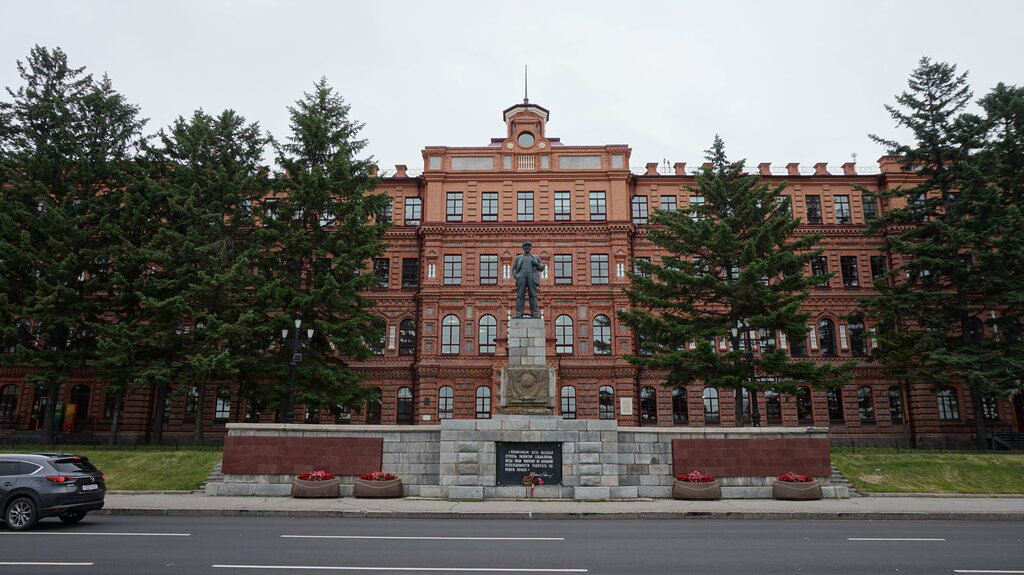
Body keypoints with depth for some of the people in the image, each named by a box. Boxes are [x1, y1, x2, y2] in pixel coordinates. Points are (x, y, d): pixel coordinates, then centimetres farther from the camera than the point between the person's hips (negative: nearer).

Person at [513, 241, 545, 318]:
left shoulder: (536, 257, 23)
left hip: (531, 277, 0)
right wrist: (516, 277, -5)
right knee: (520, 296, -9)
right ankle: (519, 315, -12)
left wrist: (536, 264, -4)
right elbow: (514, 270, 17)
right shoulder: (518, 257, 22)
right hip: (521, 277, 0)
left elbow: (541, 268, 17)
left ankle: (535, 315, -12)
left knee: (533, 296, -10)